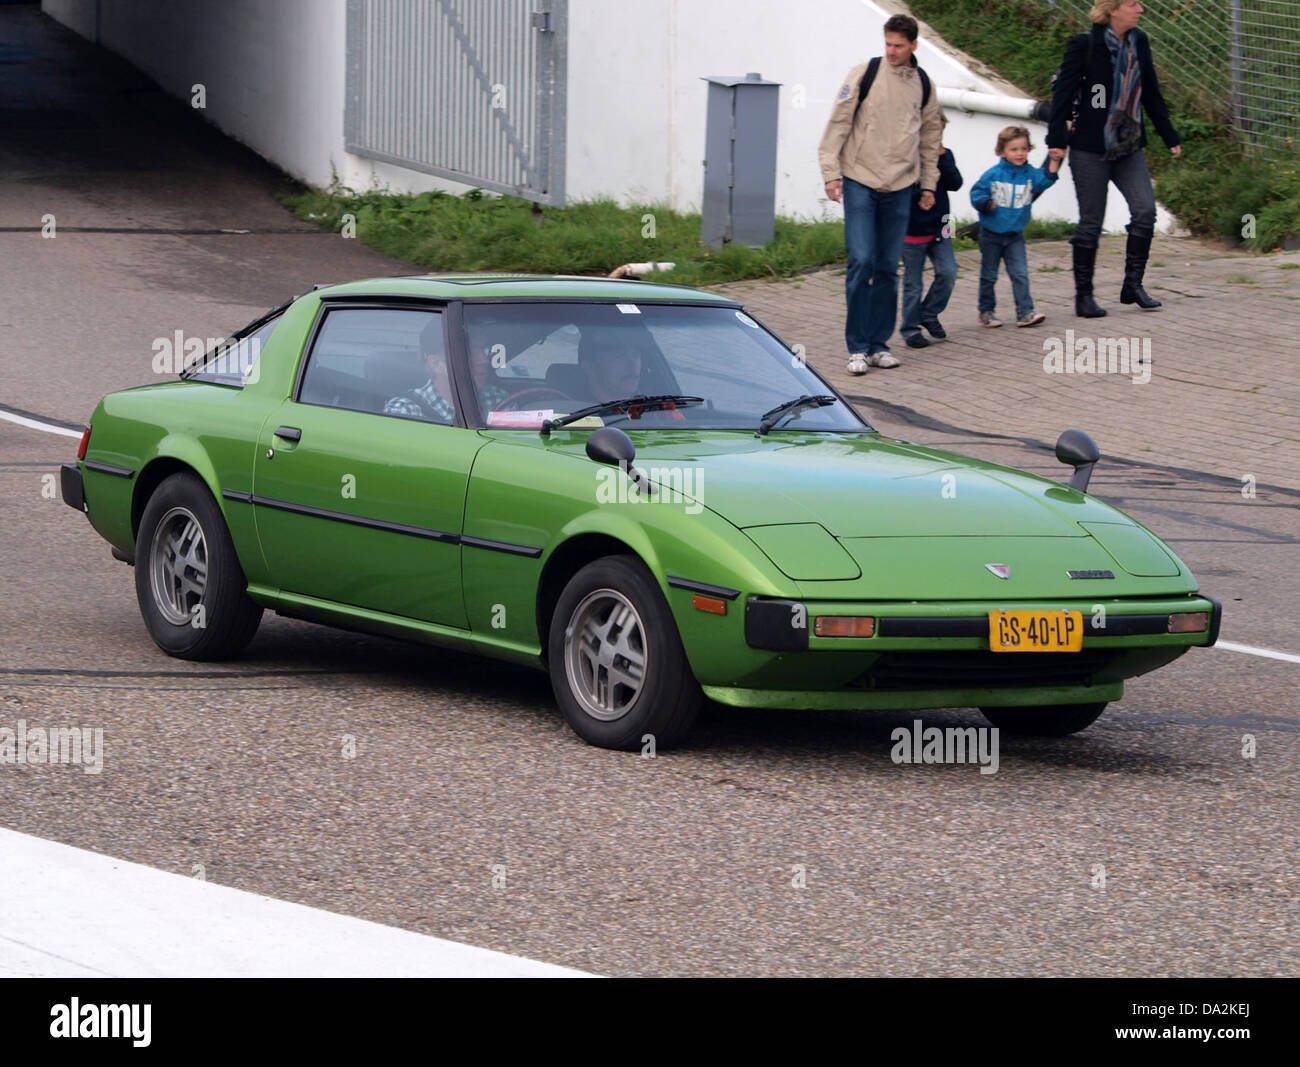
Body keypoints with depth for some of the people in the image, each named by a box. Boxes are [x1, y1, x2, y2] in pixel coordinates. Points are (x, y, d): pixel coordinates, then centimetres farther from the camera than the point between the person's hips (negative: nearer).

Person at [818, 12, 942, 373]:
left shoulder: (923, 85, 7)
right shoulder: (864, 75, -4)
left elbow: (929, 137, 19)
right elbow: (838, 124, -2)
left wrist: (929, 184, 18)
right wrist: (831, 172, -9)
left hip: (899, 188, 3)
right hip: (860, 182, -3)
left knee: (888, 269, 5)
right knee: (862, 263, -10)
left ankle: (879, 344, 12)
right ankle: (857, 348, -4)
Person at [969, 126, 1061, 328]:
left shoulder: (1030, 174, -2)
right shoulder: (992, 175, -10)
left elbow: (1045, 180, -18)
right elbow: (977, 194, -8)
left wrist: (1054, 163, -30)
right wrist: (986, 203, -26)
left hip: (1015, 235, 2)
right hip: (991, 235, -2)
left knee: (1020, 274, -3)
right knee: (988, 275, 8)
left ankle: (1025, 313, -2)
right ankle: (986, 311, 20)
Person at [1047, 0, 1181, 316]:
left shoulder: (1139, 44, 7)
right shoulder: (1084, 46, -10)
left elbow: (1151, 94, 16)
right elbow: (1064, 92, -11)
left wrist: (1170, 137, 18)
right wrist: (1056, 140, -18)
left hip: (1128, 148, 5)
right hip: (1090, 150, -5)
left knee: (1145, 210, -8)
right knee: (1091, 222, 0)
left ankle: (1132, 285, 3)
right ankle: (1083, 296, 10)